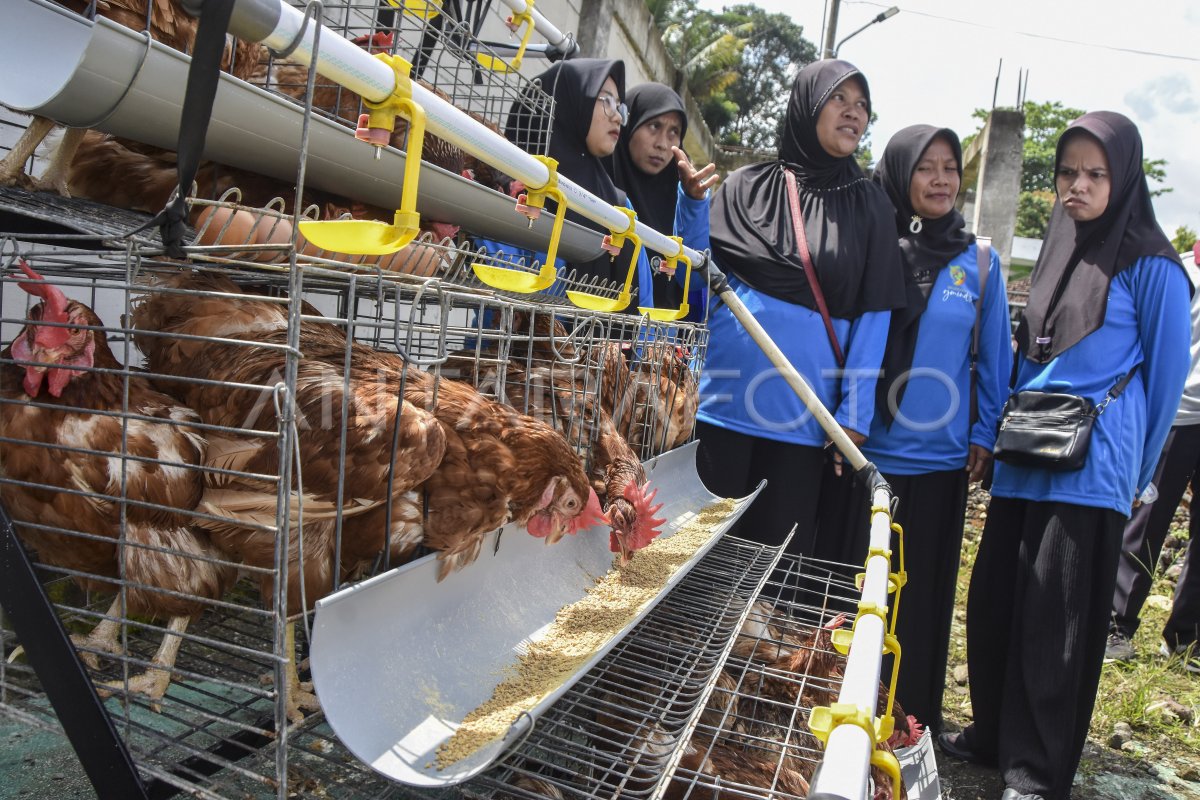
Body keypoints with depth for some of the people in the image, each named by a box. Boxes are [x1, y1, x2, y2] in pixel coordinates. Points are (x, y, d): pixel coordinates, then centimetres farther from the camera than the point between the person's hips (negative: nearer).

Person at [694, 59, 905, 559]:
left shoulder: (869, 207, 8)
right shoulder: (746, 186, 8)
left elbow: (873, 317, 3)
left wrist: (855, 417, -4)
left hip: (802, 418, 1)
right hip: (721, 404, 0)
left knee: (778, 551, 8)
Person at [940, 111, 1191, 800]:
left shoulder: (1150, 265, -5)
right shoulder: (1057, 253, 14)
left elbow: (1166, 376, -1)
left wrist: (1138, 477, 4)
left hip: (1089, 471, -6)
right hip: (1022, 461, 6)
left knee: (1054, 622, -1)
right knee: (993, 602, 9)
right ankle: (994, 736, 27)